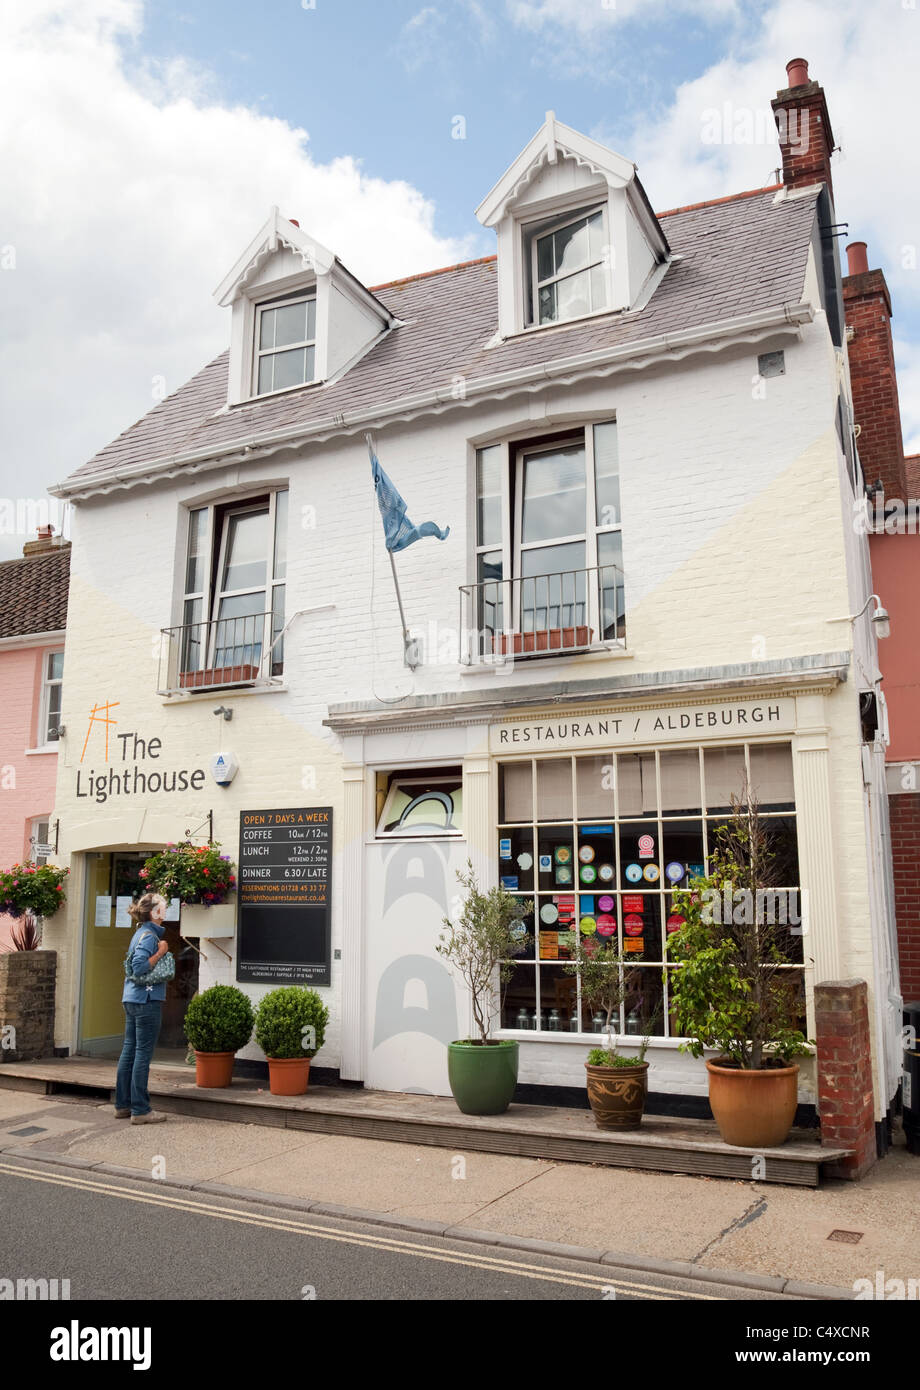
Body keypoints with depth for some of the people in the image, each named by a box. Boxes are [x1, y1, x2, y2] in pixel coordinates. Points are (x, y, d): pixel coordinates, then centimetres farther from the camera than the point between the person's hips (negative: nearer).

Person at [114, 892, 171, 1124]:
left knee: (129, 1051, 13)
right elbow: (139, 968, -23)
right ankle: (140, 1110, 0)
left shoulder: (141, 932, 15)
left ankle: (123, 1105, 21)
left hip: (132, 999, 10)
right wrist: (160, 952, -16)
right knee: (143, 1053, -4)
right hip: (146, 1000, -10)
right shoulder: (149, 935, -15)